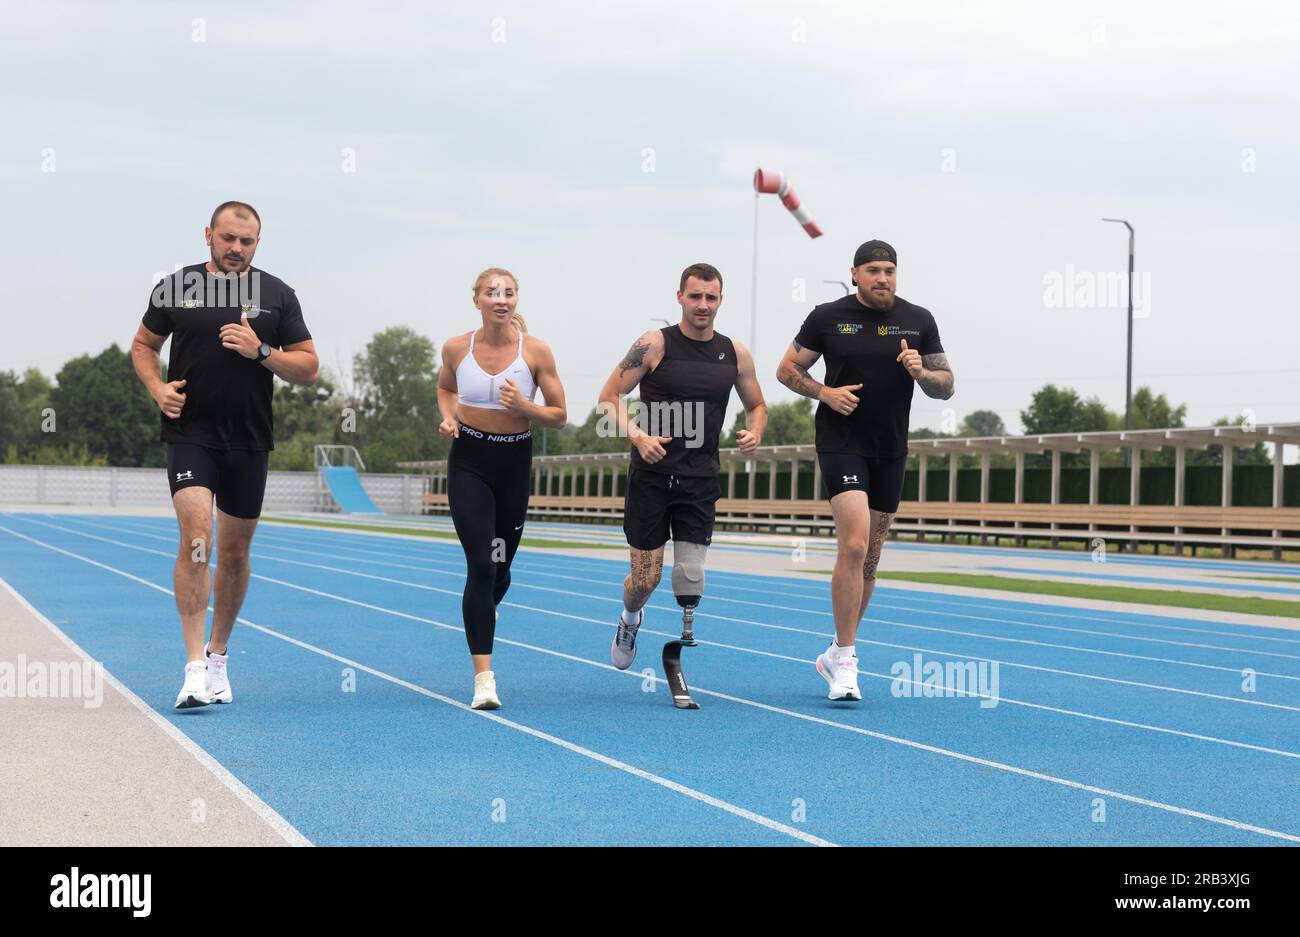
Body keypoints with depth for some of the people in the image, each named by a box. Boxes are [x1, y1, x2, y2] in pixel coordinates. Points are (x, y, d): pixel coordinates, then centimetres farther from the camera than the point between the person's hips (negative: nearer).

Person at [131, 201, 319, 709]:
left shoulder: (277, 294, 4)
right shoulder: (175, 287, 3)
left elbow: (308, 367, 4)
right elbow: (143, 345, 16)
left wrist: (261, 351, -13)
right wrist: (157, 387, -3)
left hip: (249, 439, 2)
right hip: (190, 434, -2)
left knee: (235, 551, 10)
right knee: (195, 539, -17)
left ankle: (219, 654, 28)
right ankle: (195, 667, -17)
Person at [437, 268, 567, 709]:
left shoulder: (536, 350, -9)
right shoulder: (456, 348, -5)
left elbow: (559, 416, -3)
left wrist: (524, 406, -22)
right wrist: (448, 418, -4)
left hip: (515, 464, 1)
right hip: (469, 462, -1)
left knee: (501, 567, 13)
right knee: (481, 564, -13)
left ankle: (484, 610, 51)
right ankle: (483, 677, -11)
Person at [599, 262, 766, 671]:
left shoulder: (735, 354, 6)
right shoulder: (655, 345, -5)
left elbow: (757, 405, 20)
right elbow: (609, 397, -3)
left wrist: (754, 433, -2)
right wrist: (637, 436, -19)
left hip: (700, 479, 2)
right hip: (651, 474, -2)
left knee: (691, 574, -7)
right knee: (646, 577, 1)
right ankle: (629, 621, 36)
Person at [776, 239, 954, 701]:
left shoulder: (919, 321, 4)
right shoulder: (827, 317, -2)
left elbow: (946, 386, 8)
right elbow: (787, 369, 6)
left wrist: (921, 372, -14)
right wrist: (824, 392, -11)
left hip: (891, 451, 4)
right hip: (841, 443, -4)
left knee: (869, 558, 10)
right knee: (854, 545, -19)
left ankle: (838, 653, 26)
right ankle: (845, 661, -11)